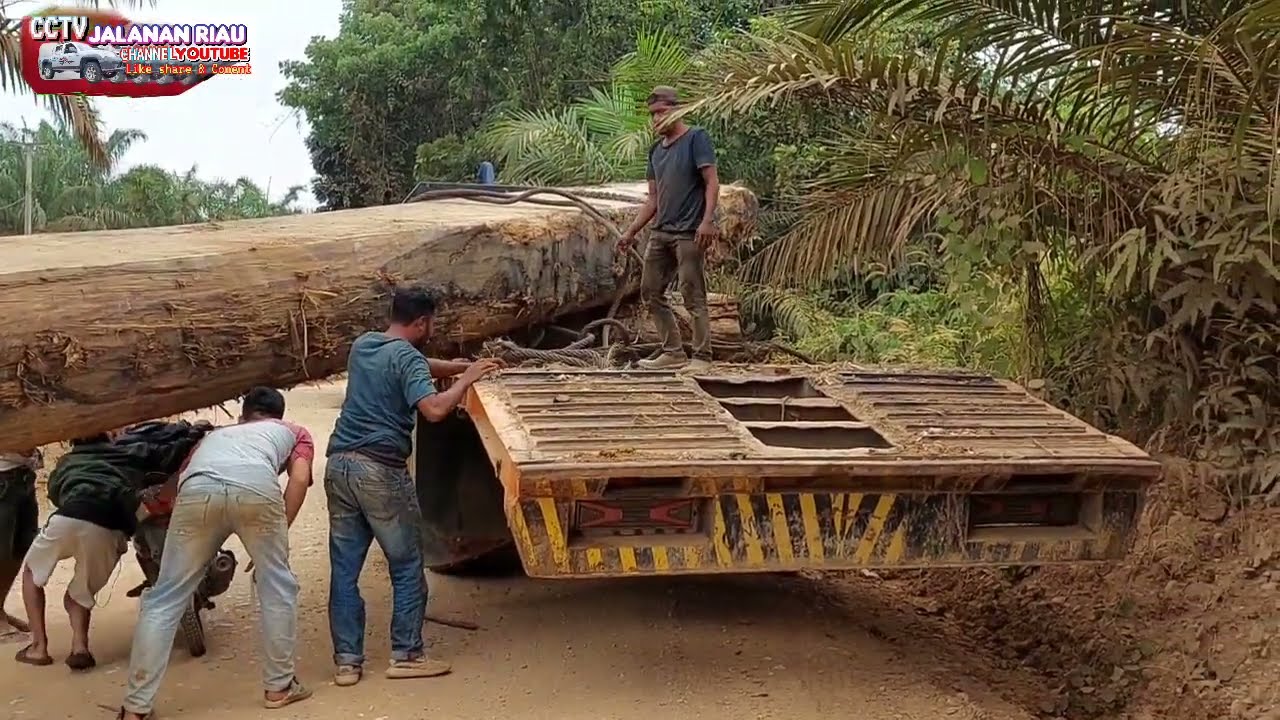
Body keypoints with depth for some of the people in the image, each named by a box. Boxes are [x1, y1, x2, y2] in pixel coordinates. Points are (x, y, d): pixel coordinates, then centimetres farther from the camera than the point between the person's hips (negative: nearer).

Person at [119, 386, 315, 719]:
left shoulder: (215, 434, 45)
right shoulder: (294, 431, 37)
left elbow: (178, 480, 40)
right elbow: (299, 480, 18)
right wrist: (277, 537, 21)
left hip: (198, 489, 2)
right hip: (256, 485, -2)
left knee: (164, 599, 11)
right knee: (277, 587, 19)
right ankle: (280, 686, 26)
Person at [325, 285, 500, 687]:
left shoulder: (362, 345, 17)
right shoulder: (407, 357, -7)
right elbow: (434, 409, -22)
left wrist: (462, 366, 28)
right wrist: (466, 379, -7)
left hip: (340, 464, 7)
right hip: (381, 470, -7)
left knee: (344, 569, 9)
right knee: (406, 566, 7)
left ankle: (347, 661, 12)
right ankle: (406, 655, 11)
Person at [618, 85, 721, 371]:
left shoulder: (696, 138, -4)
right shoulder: (656, 150, 17)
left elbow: (712, 182, -10)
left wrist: (707, 220, -22)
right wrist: (631, 231, 15)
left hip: (689, 233, -8)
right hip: (661, 232, 8)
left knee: (693, 296, -6)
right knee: (650, 291, 8)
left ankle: (702, 357, 1)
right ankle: (673, 352, 17)